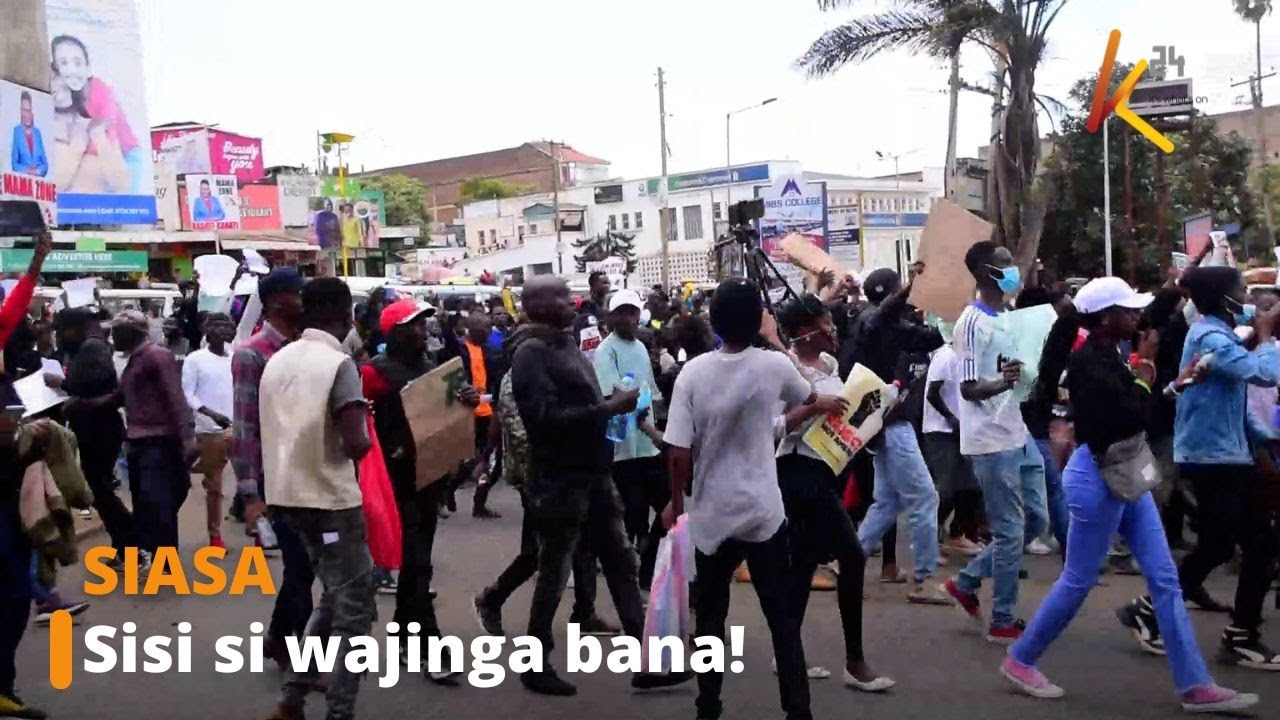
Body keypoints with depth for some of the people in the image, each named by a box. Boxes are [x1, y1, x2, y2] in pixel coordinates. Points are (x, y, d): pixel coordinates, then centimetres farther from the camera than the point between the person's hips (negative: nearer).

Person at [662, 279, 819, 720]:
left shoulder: (693, 371, -10)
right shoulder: (774, 365, -8)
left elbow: (678, 453, -12)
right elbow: (809, 399, 16)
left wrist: (676, 501, 6)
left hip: (711, 513, 1)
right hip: (764, 511, 0)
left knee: (710, 617, 14)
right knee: (783, 617, 10)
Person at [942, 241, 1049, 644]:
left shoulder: (1005, 318, 13)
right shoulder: (973, 323, -15)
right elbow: (968, 388, -21)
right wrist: (1002, 383, -38)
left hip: (1017, 434, 9)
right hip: (991, 441, -9)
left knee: (1036, 520, 14)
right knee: (1011, 531, -3)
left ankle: (966, 582, 23)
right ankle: (1003, 622, 11)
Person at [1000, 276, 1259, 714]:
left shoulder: (1108, 356, 9)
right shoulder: (1086, 361, -19)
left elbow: (1139, 411, 15)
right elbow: (1136, 416, -24)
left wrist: (1178, 384, 12)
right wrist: (1146, 362, -11)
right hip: (1098, 478, -9)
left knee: (1164, 578, 8)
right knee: (1079, 580, 1)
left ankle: (1194, 686, 14)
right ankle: (1019, 660, 17)